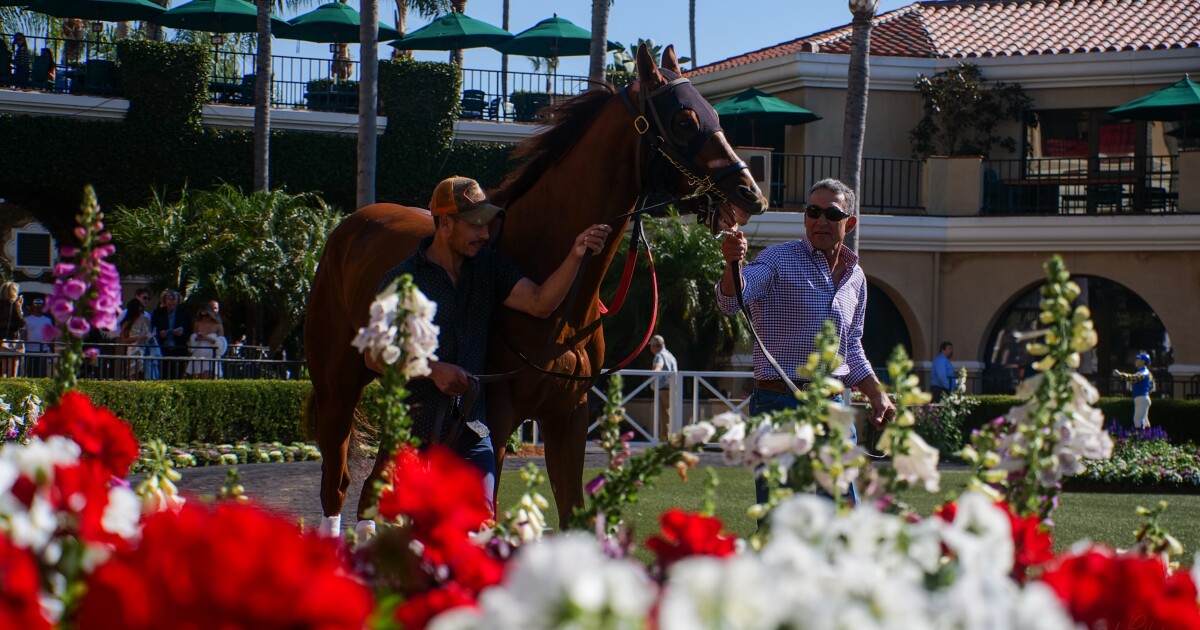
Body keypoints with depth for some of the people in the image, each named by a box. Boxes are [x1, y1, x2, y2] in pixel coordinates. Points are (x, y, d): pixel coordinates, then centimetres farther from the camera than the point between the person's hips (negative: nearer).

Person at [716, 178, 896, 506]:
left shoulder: (855, 277, 15)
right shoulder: (779, 260, -5)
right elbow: (730, 300, -23)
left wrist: (877, 394, 14)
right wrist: (734, 265, -44)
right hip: (781, 405, -6)